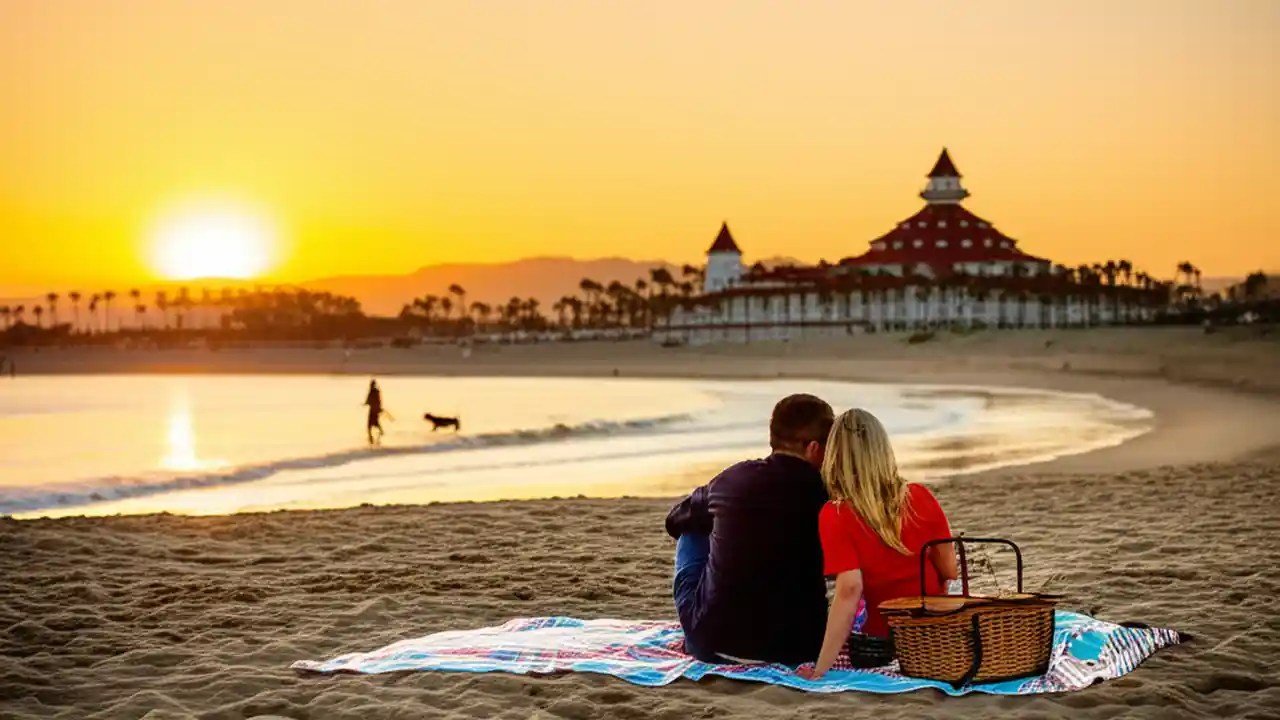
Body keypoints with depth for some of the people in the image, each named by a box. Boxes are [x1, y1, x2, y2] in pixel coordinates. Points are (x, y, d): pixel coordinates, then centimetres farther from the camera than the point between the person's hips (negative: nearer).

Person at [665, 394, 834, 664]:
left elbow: (676, 520, 18)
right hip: (796, 650, 0)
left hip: (713, 644, 0)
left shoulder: (731, 479, -2)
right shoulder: (825, 493, -9)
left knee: (693, 533, 26)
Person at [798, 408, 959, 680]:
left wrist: (821, 668, -27)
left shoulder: (835, 516, -18)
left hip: (885, 639, -3)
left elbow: (849, 589, -27)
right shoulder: (921, 497, -8)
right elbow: (950, 571, -1)